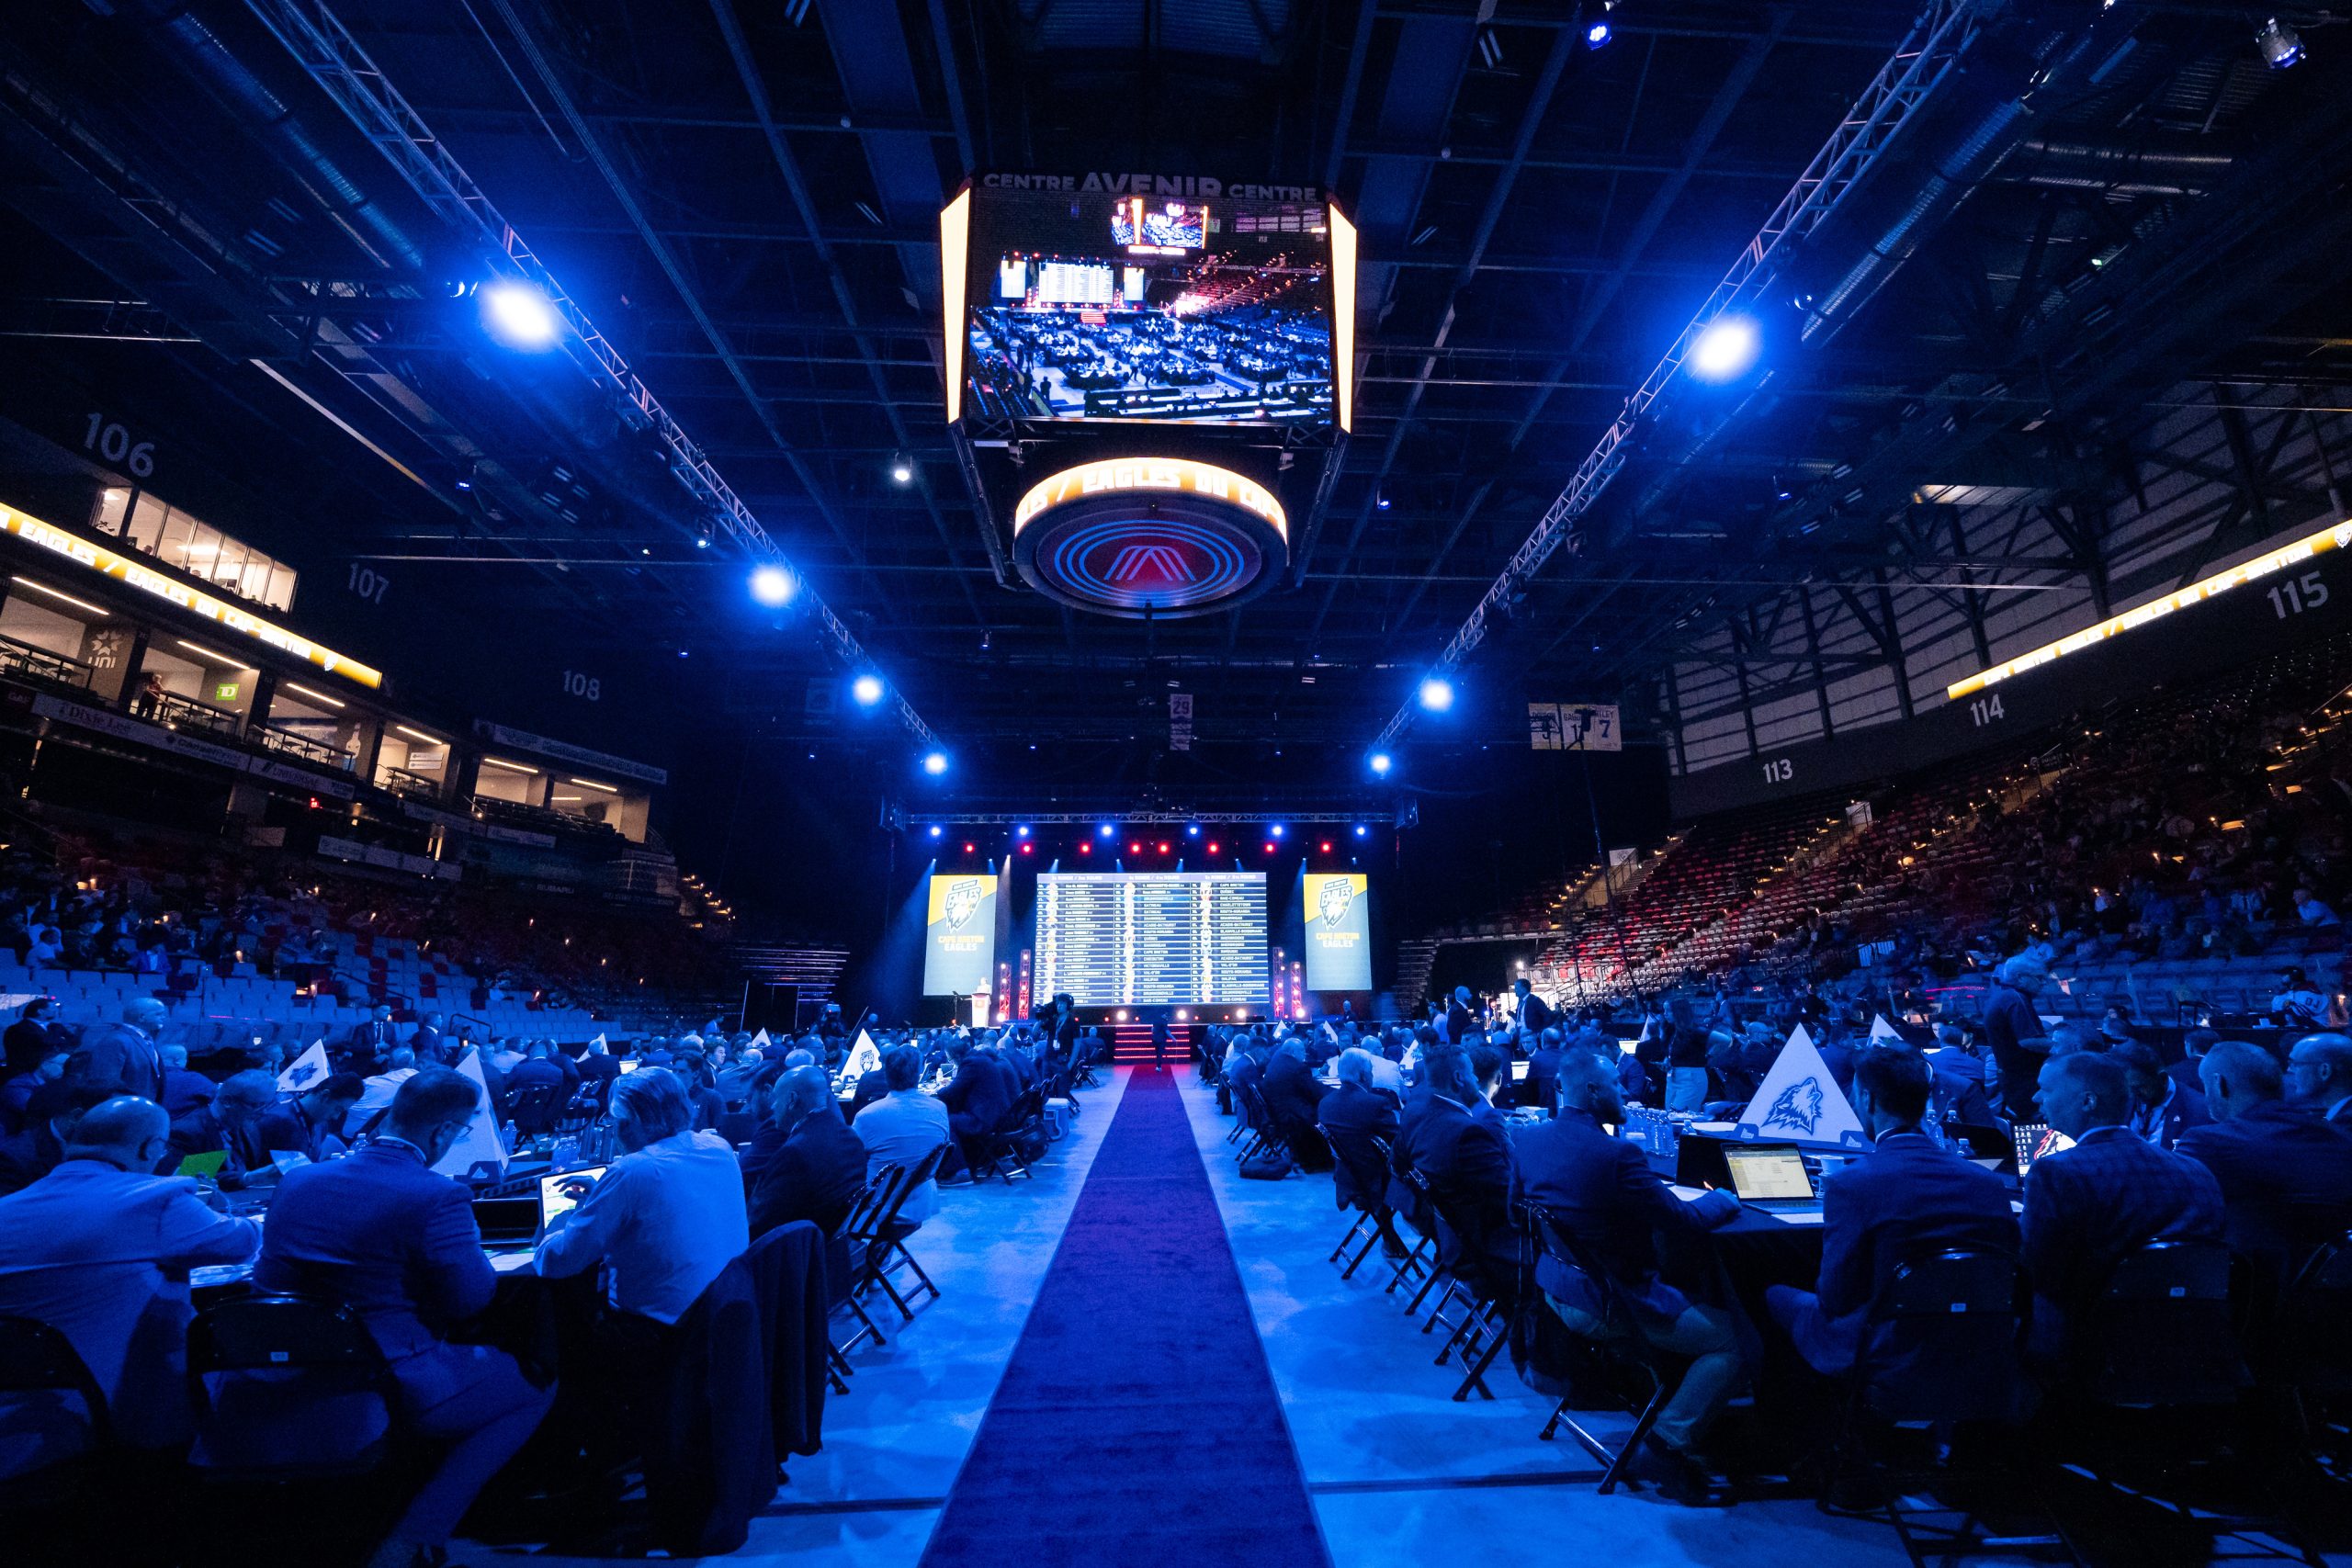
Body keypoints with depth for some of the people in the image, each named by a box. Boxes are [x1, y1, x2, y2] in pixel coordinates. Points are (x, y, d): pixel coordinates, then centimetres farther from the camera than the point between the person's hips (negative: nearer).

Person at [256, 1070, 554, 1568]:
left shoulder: (296, 1180, 0)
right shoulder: (438, 1197, -22)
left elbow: (267, 1281, 9)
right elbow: (471, 1297, -18)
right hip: (397, 1390, -8)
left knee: (466, 1352, 32)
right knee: (536, 1388, 11)